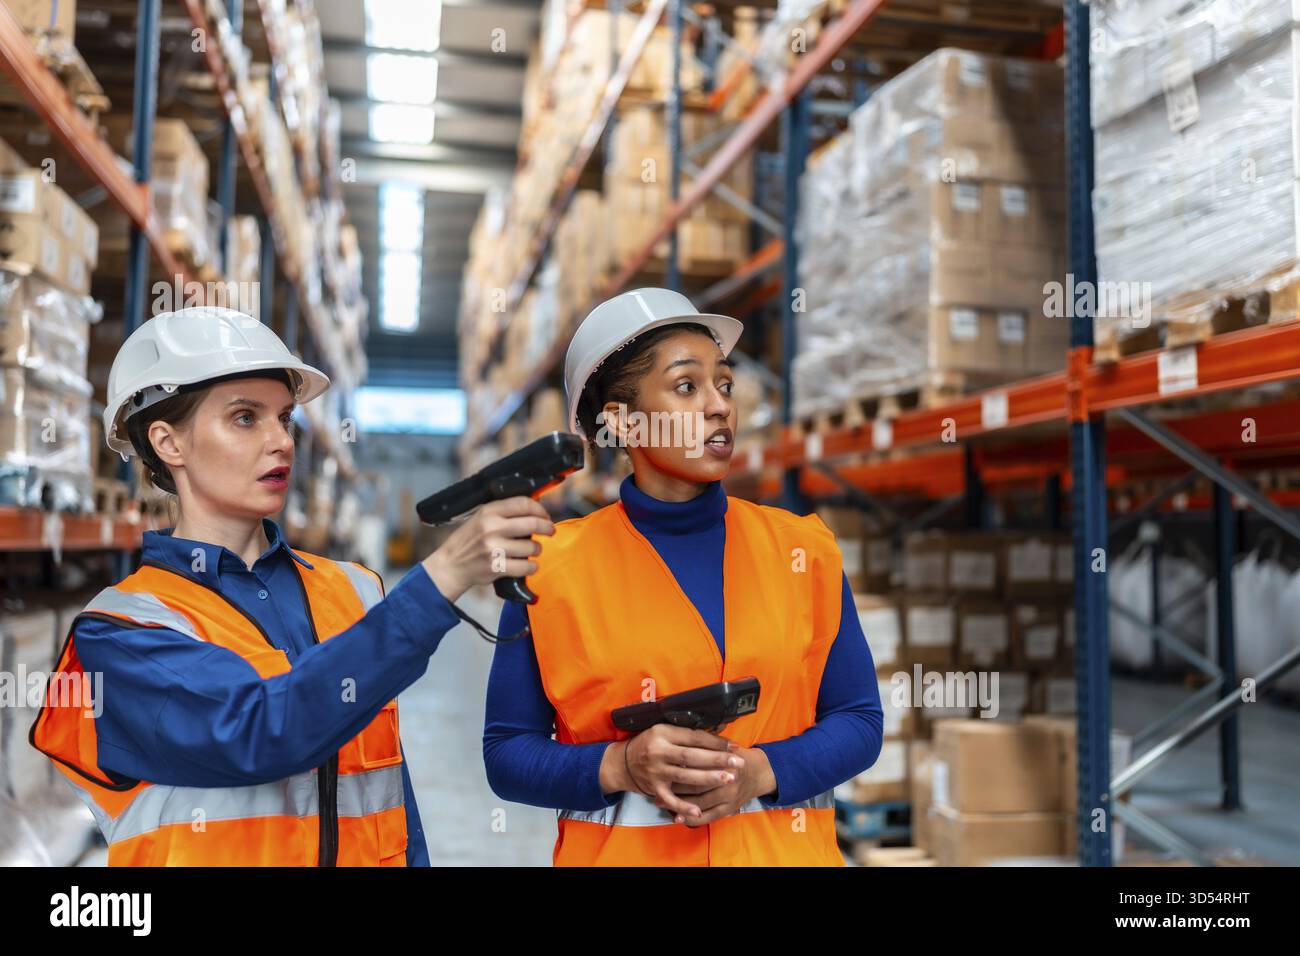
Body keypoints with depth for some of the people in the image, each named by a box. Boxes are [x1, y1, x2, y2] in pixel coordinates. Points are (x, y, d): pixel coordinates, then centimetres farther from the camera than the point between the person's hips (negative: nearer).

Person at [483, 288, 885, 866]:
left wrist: (759, 771, -16)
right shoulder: (552, 567, -8)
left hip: (782, 849, 2)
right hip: (619, 851, -1)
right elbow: (507, 753, -4)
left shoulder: (803, 549, -3)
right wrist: (621, 767, -20)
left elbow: (859, 720, 0)